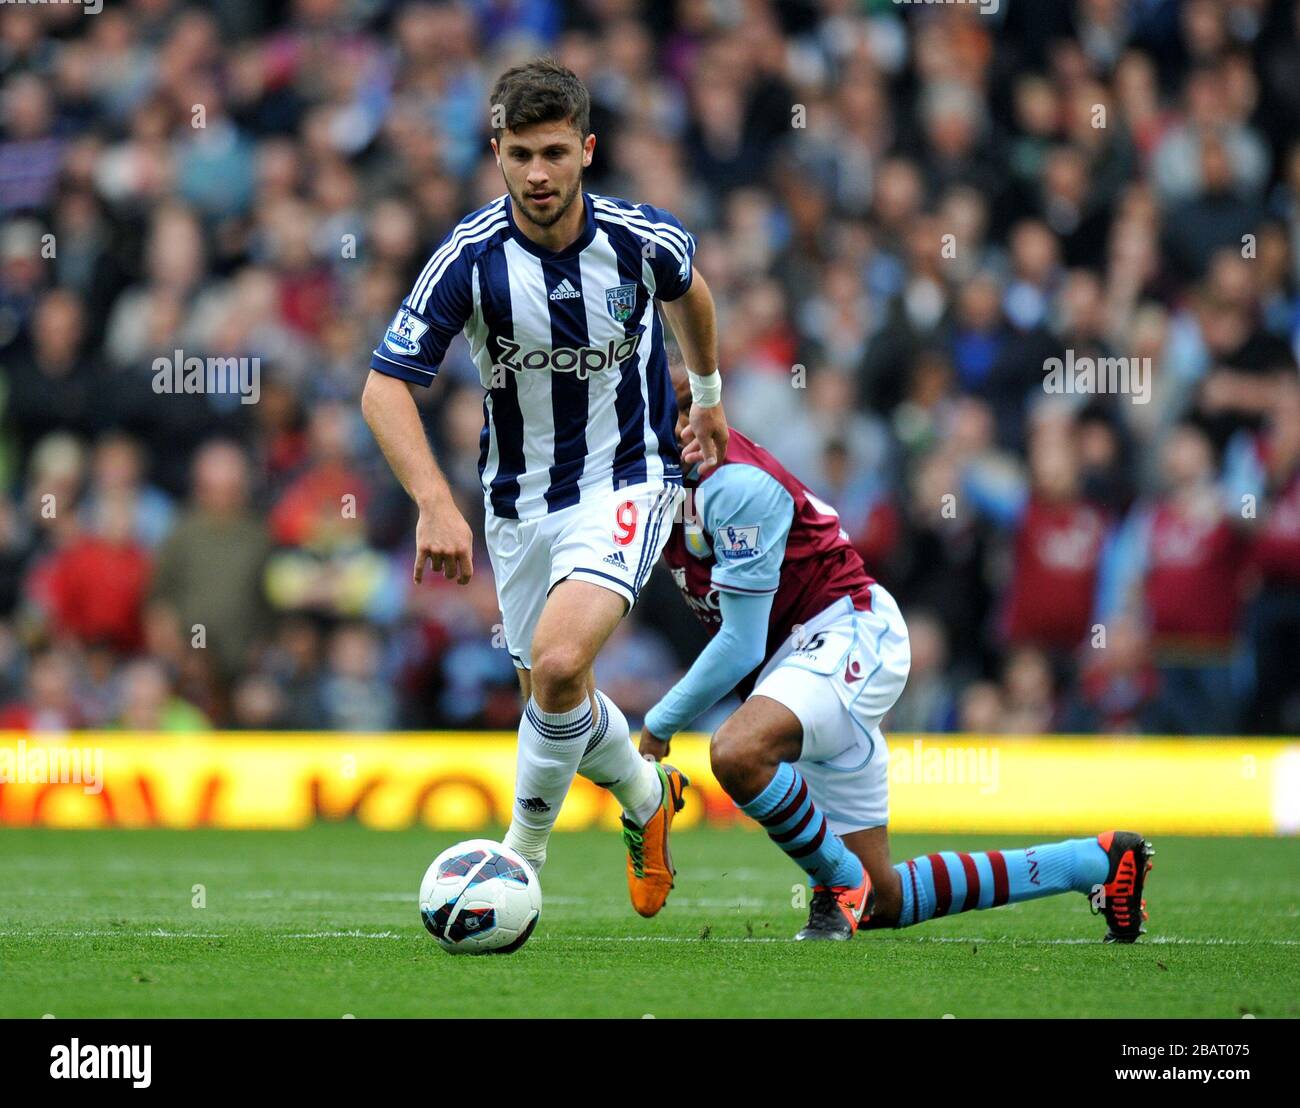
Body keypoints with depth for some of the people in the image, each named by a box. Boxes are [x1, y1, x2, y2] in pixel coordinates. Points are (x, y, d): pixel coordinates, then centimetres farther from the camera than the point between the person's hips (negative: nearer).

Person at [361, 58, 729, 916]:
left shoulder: (643, 240, -14)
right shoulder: (470, 257, -18)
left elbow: (689, 291, 12)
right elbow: (385, 387, -18)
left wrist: (709, 391, 27)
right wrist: (436, 504, -32)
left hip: (629, 479, -3)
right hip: (519, 500, 3)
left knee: (558, 662, -25)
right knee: (553, 689, 13)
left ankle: (523, 853, -7)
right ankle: (646, 793, 45)